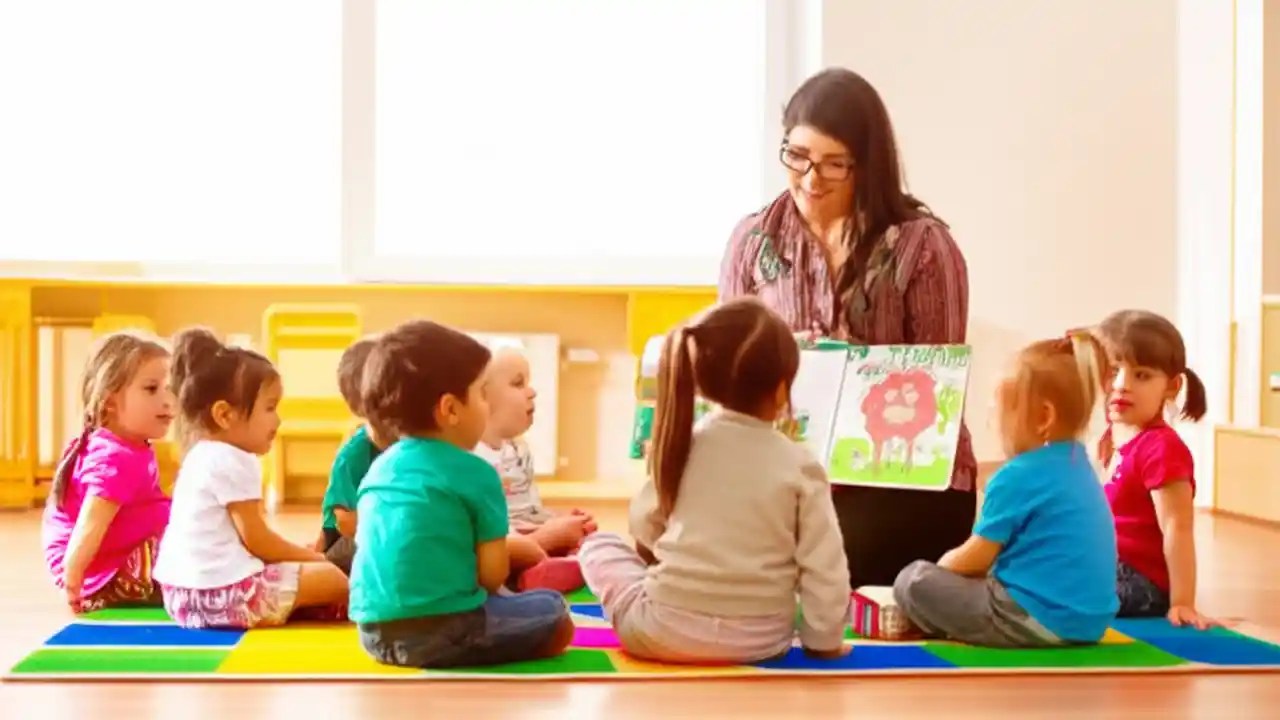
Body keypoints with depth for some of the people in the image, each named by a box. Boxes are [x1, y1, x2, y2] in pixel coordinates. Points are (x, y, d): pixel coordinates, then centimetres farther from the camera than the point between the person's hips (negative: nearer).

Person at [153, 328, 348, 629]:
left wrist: (298, 552, 19)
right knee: (332, 578, -5)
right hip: (221, 592, -11)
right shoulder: (233, 462, -15)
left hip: (184, 592, 11)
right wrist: (308, 556, 5)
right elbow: (255, 539, -11)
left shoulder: (201, 456, 18)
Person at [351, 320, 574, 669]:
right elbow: (493, 573, -5)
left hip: (375, 631, 7)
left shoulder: (379, 468, 12)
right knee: (553, 612, 12)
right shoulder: (475, 472, -7)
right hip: (442, 631, -7)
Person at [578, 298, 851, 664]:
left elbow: (645, 530, 9)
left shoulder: (682, 442, -3)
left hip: (665, 629, -2)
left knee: (598, 544, 19)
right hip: (760, 640, 2)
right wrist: (824, 640, 9)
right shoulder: (801, 466, -7)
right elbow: (824, 567, -6)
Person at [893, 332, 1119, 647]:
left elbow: (975, 559, -5)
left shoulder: (1018, 476, -14)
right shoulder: (1078, 463, 12)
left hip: (1039, 620, -10)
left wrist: (941, 566, 15)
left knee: (913, 580, -7)